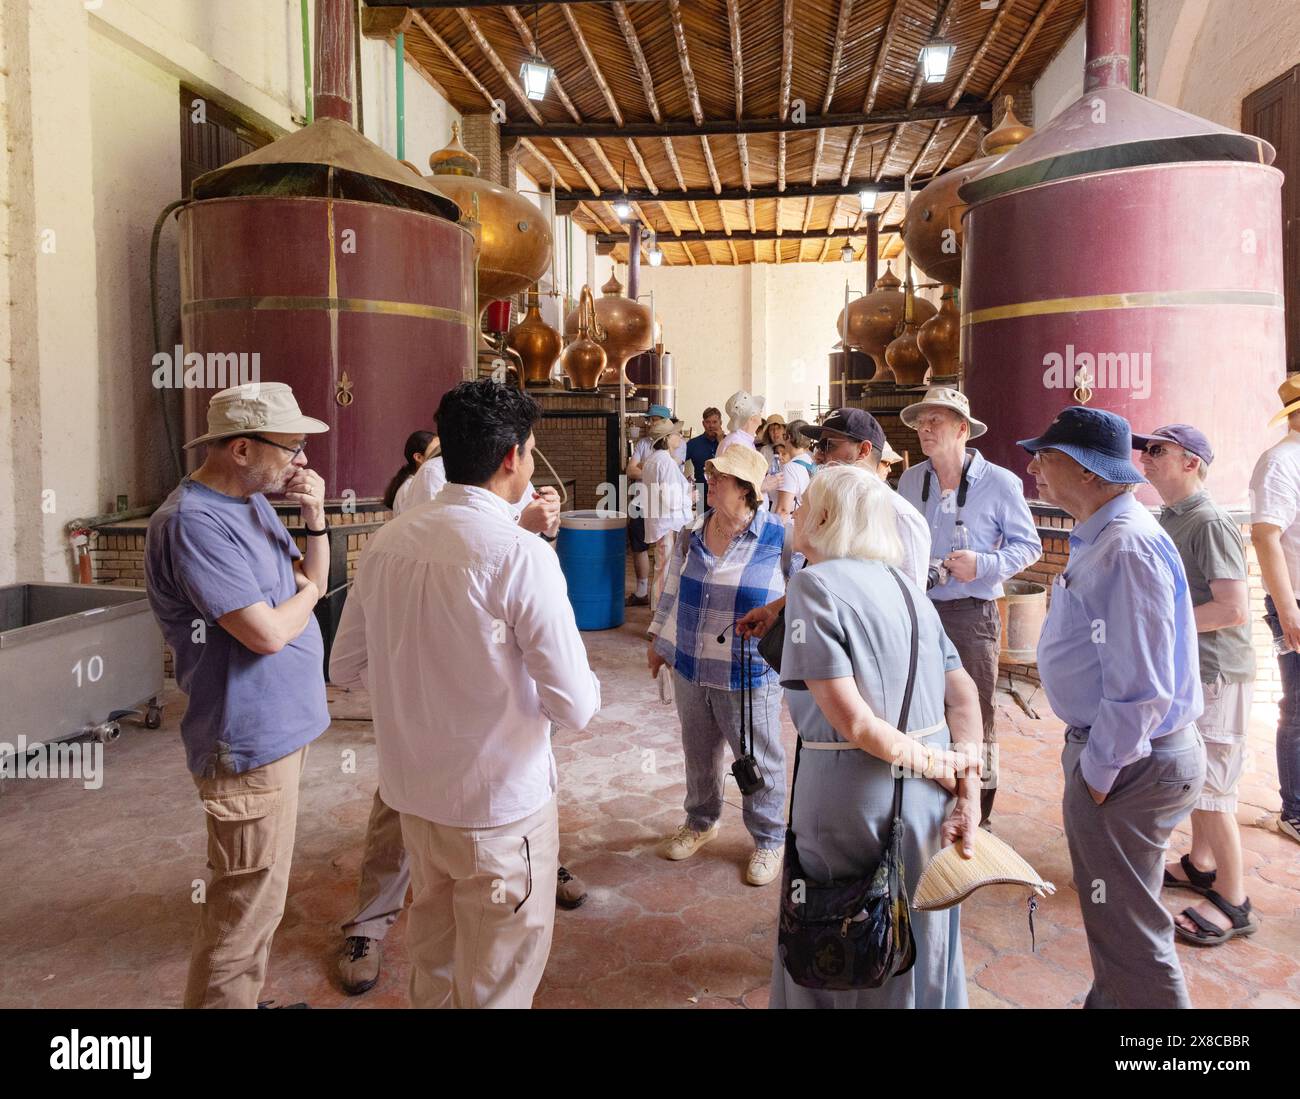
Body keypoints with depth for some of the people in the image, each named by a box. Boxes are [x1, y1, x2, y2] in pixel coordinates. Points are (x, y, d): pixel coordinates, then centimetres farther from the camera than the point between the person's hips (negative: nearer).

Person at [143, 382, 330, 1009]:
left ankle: (245, 996, 38)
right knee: (251, 902, 2)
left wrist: (315, 519, -6)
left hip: (280, 722, 10)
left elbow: (315, 578, 11)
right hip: (250, 740, -10)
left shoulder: (254, 502, 8)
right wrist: (307, 593, -5)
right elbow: (267, 633, -26)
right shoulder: (194, 522, -22)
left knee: (257, 893, 22)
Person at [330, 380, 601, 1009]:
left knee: (433, 960, 28)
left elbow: (346, 668, 8)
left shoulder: (386, 543, -3)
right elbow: (574, 708, -21)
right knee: (498, 982, 15)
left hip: (411, 793, 6)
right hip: (502, 805, -6)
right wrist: (589, 689, 1)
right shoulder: (521, 555, -22)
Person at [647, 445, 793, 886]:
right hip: (690, 669, 5)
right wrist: (659, 639, 19)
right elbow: (672, 590, 14)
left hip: (749, 676, -4)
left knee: (759, 760, 11)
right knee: (698, 753, 20)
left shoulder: (781, 539, -14)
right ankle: (701, 821, 45)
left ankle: (769, 840, 33)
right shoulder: (691, 533, 1)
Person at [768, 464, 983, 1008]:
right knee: (919, 939, 27)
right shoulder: (903, 584, 8)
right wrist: (968, 786, -3)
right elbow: (964, 695, 4)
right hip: (926, 800, 7)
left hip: (856, 799, -7)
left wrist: (943, 770, -10)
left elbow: (853, 723, -22)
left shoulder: (814, 581, -15)